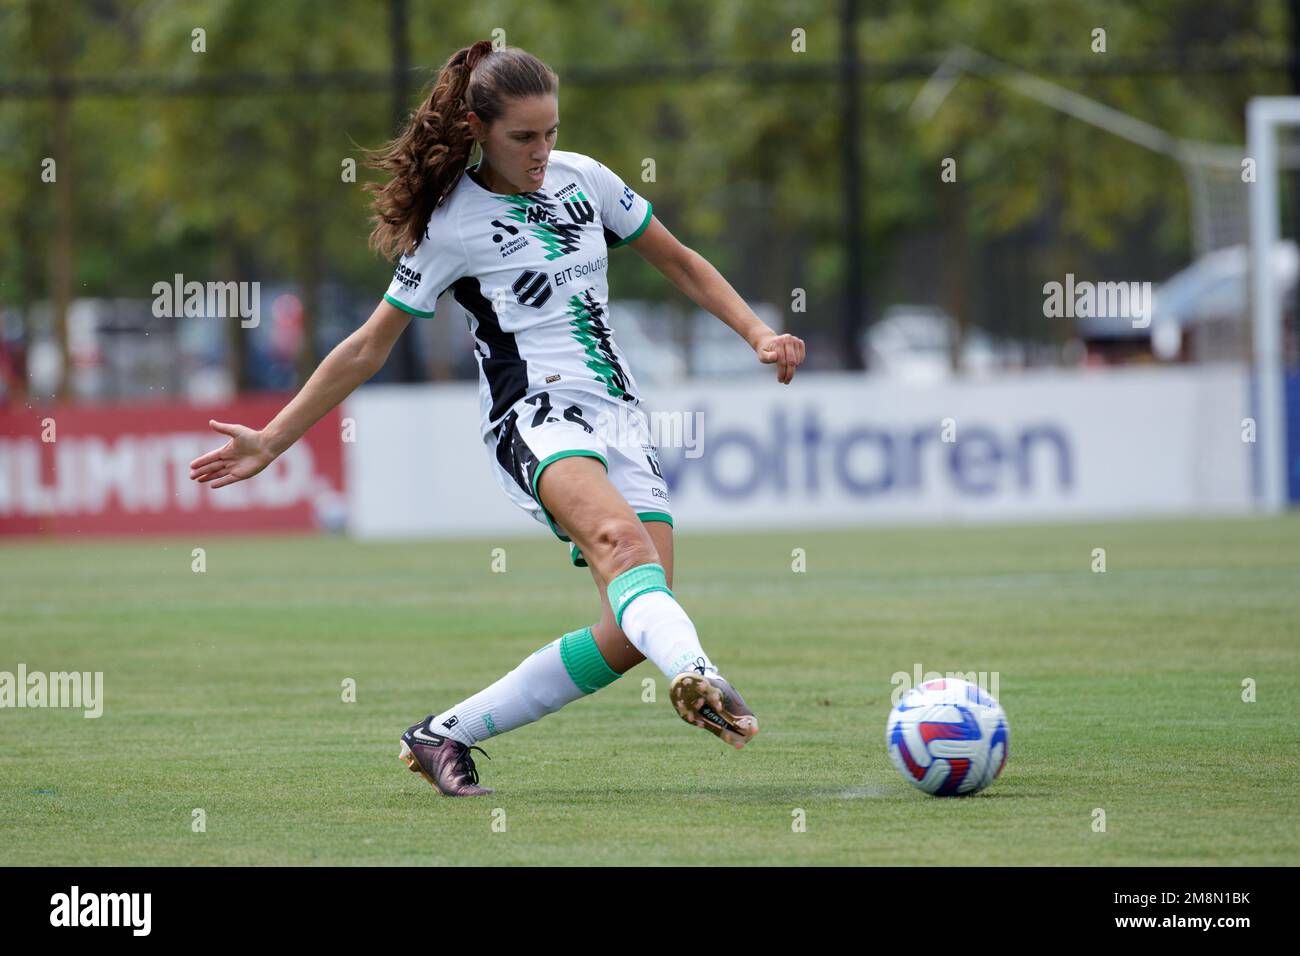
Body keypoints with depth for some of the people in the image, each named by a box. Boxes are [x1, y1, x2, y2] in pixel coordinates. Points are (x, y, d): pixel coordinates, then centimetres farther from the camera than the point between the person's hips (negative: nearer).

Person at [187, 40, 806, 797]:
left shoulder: (583, 179, 12)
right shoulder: (451, 225, 0)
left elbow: (680, 262, 24)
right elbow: (369, 347, 6)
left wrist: (758, 332, 10)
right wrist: (272, 442, 4)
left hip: (620, 420, 5)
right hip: (534, 416, -5)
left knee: (628, 637, -10)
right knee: (618, 535, -38)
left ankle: (446, 735, 2)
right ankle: (696, 677, -66)